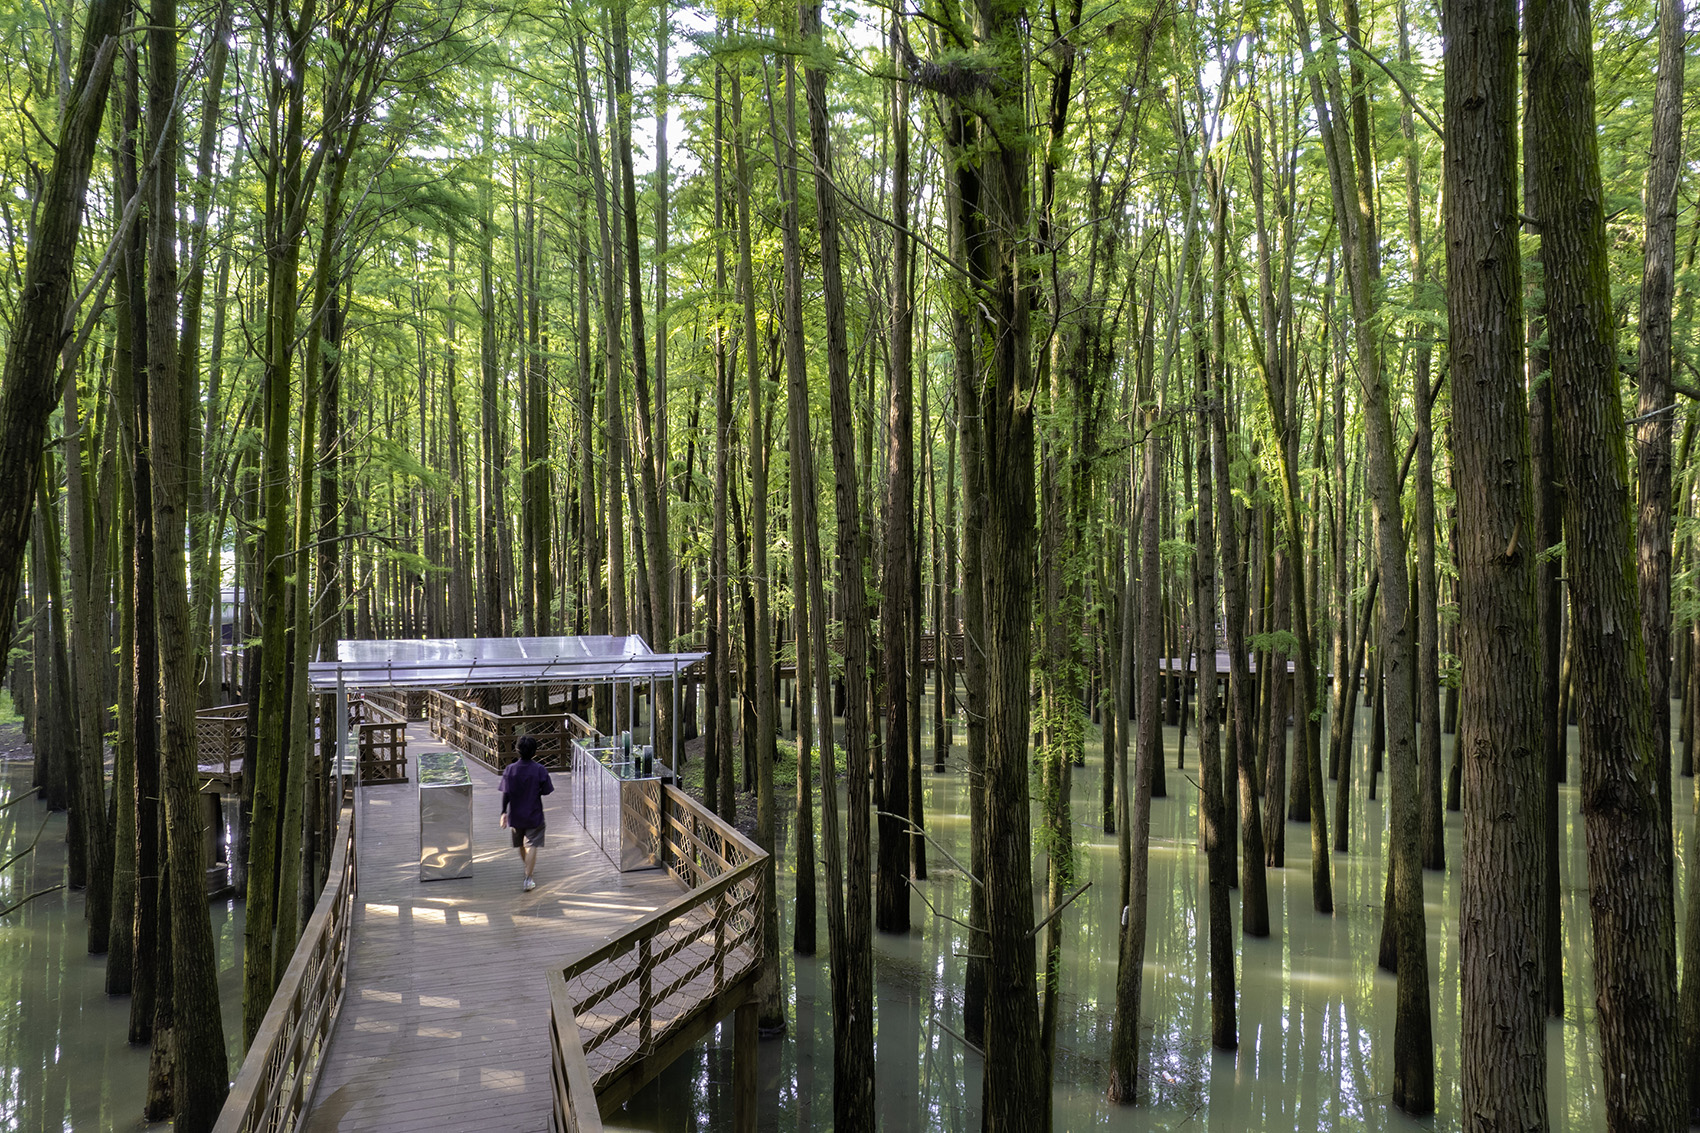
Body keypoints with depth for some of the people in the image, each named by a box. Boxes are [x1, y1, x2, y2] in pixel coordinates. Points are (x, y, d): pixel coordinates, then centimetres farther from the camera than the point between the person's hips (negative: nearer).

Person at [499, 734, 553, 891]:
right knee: (532, 846, -1)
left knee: (521, 844, 23)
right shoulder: (539, 770, -15)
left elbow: (506, 793, -10)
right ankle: (528, 879, -9)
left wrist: (504, 812, -3)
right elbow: (546, 791, -9)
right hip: (534, 814, -3)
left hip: (515, 815, 3)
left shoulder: (510, 769, -10)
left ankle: (528, 866, 47)